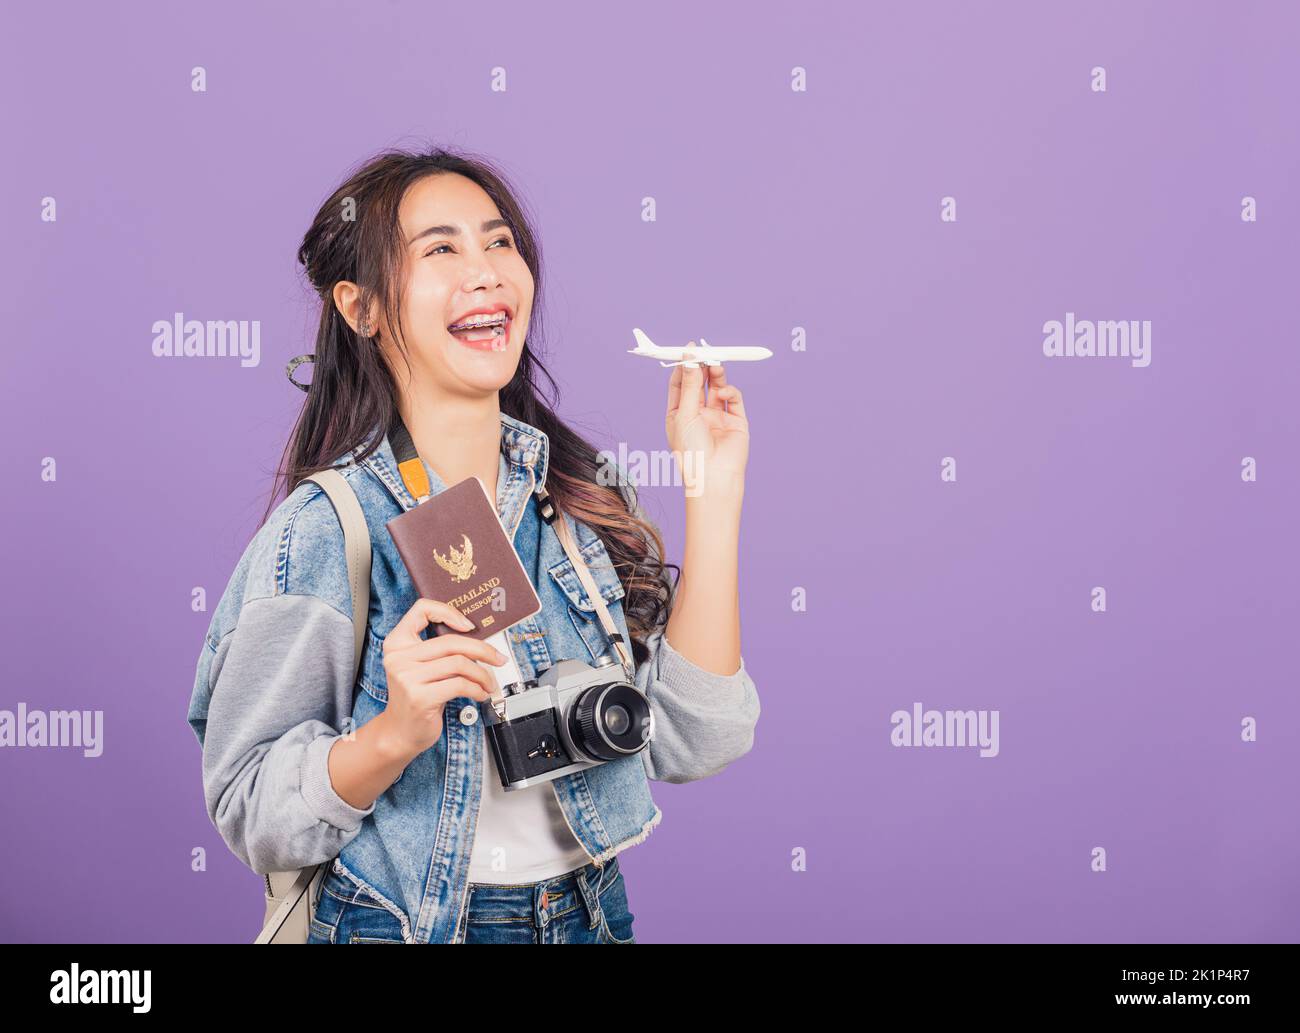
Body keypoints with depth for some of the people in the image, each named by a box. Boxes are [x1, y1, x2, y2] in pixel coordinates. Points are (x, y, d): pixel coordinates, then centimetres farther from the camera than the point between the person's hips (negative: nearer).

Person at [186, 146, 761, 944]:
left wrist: (714, 491, -11)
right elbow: (253, 815, -14)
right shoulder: (324, 533, -17)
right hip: (403, 926, -4)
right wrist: (396, 732, -31)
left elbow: (690, 741, -10)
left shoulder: (587, 496, -3)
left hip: (590, 914, 5)